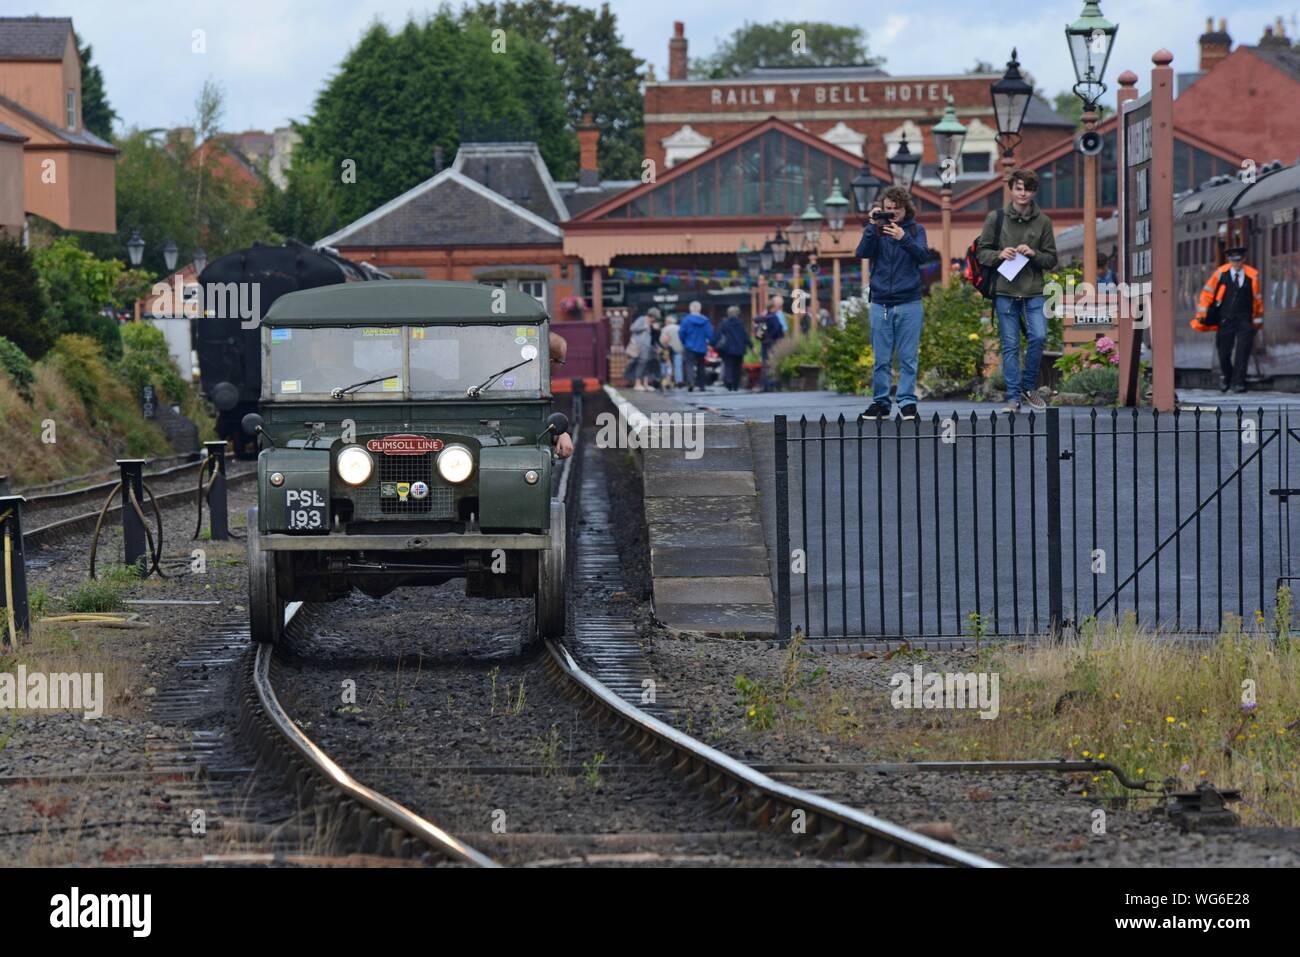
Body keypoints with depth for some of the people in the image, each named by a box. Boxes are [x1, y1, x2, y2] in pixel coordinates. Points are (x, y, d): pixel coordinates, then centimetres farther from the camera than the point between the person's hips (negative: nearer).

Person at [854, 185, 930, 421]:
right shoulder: (876, 229, 6)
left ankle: (907, 402, 1)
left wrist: (904, 239, -25)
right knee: (881, 359, 4)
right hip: (880, 303, 1)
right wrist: (872, 226, -15)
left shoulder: (915, 230, 4)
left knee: (908, 358, -1)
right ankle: (880, 402, 9)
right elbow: (862, 253, -7)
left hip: (909, 304, -1)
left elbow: (924, 256, -10)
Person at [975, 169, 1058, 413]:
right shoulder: (995, 218, 3)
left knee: (1039, 336, -13)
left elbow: (1051, 260, 8)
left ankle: (1029, 386, 8)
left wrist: (1034, 254, -11)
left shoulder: (1043, 221, 6)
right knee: (1010, 345, 0)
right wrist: (999, 255, -13)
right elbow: (981, 251, 6)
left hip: (1034, 291, 1)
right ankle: (1014, 397, 7)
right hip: (1005, 291, -1)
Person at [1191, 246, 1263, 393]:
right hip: (1225, 319, 1)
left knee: (1242, 352, -11)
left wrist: (1258, 319, 15)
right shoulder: (1221, 273, -1)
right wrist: (1202, 314, 4)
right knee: (1224, 352, 5)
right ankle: (1225, 377, 30)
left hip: (1245, 320, -1)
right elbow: (1207, 292, 6)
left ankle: (1238, 383, -8)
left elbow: (1258, 298, 11)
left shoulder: (1252, 275, 1)